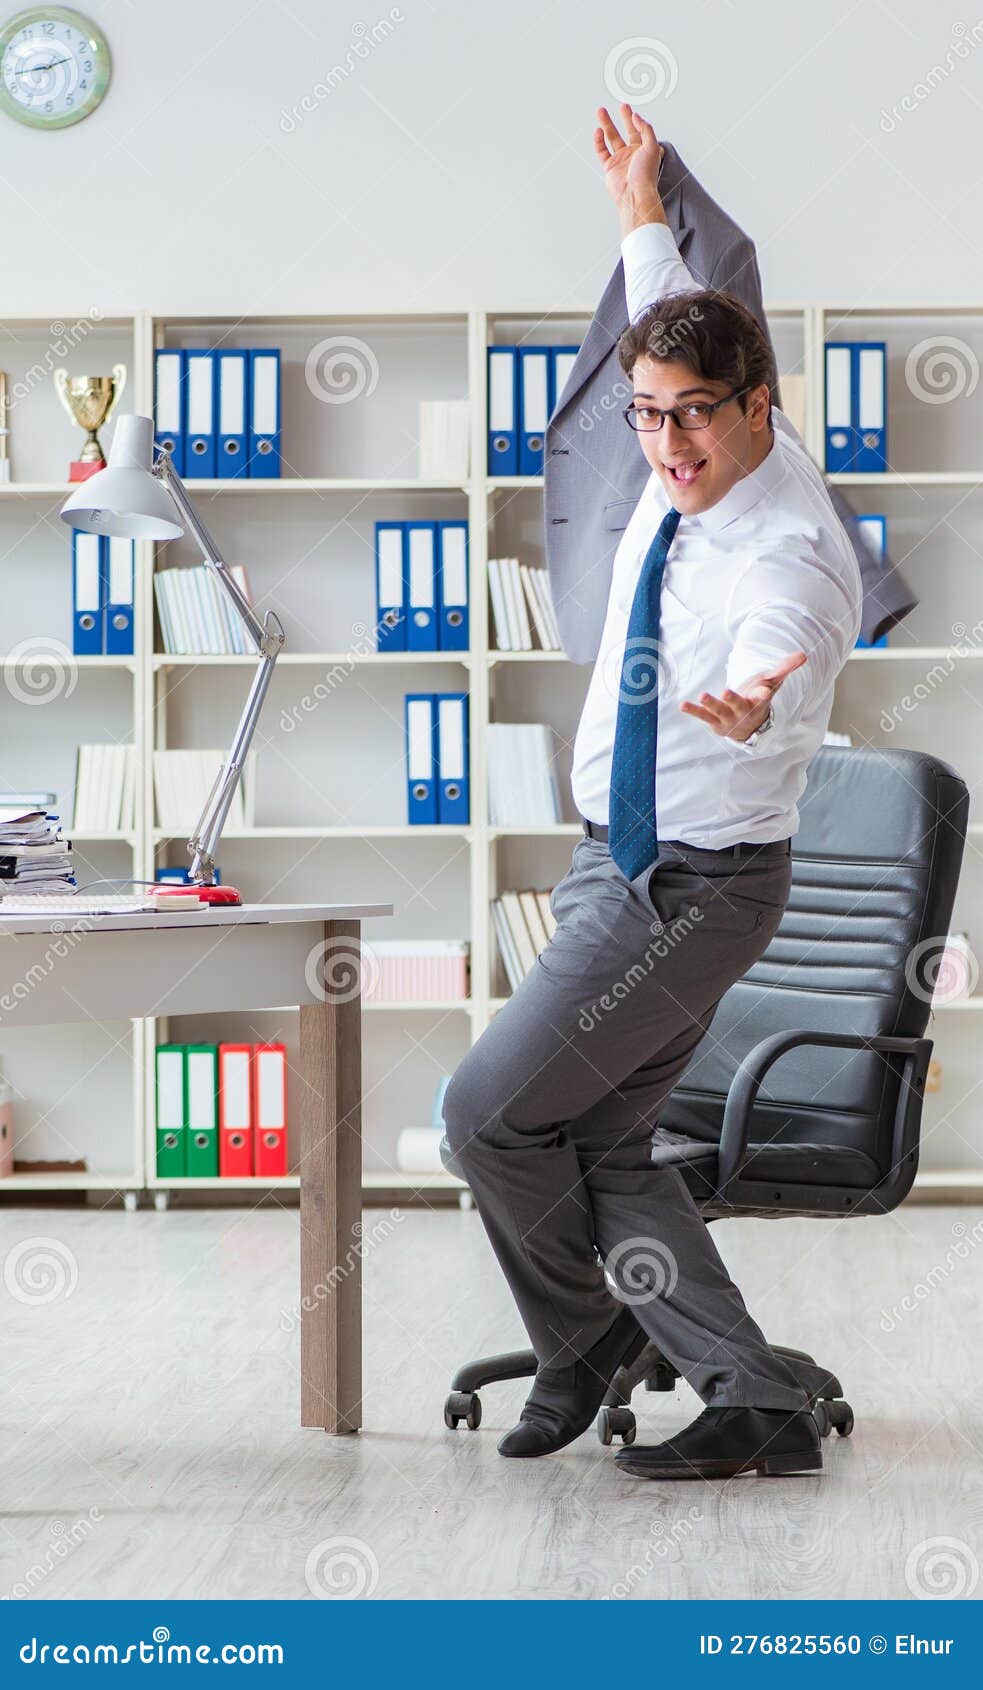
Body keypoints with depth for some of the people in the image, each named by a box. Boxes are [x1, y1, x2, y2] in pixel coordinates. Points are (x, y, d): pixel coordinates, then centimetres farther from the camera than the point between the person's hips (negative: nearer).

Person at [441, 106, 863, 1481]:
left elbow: (784, 652, -49)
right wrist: (646, 221, 30)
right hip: (620, 862, 9)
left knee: (491, 1113, -7)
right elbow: (680, 331, 22)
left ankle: (588, 1341, 18)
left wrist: (754, 704, -71)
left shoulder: (790, 555, -26)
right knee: (603, 1142, 8)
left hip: (695, 888, -9)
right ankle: (756, 1405, 11)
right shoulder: (694, 475, -1)